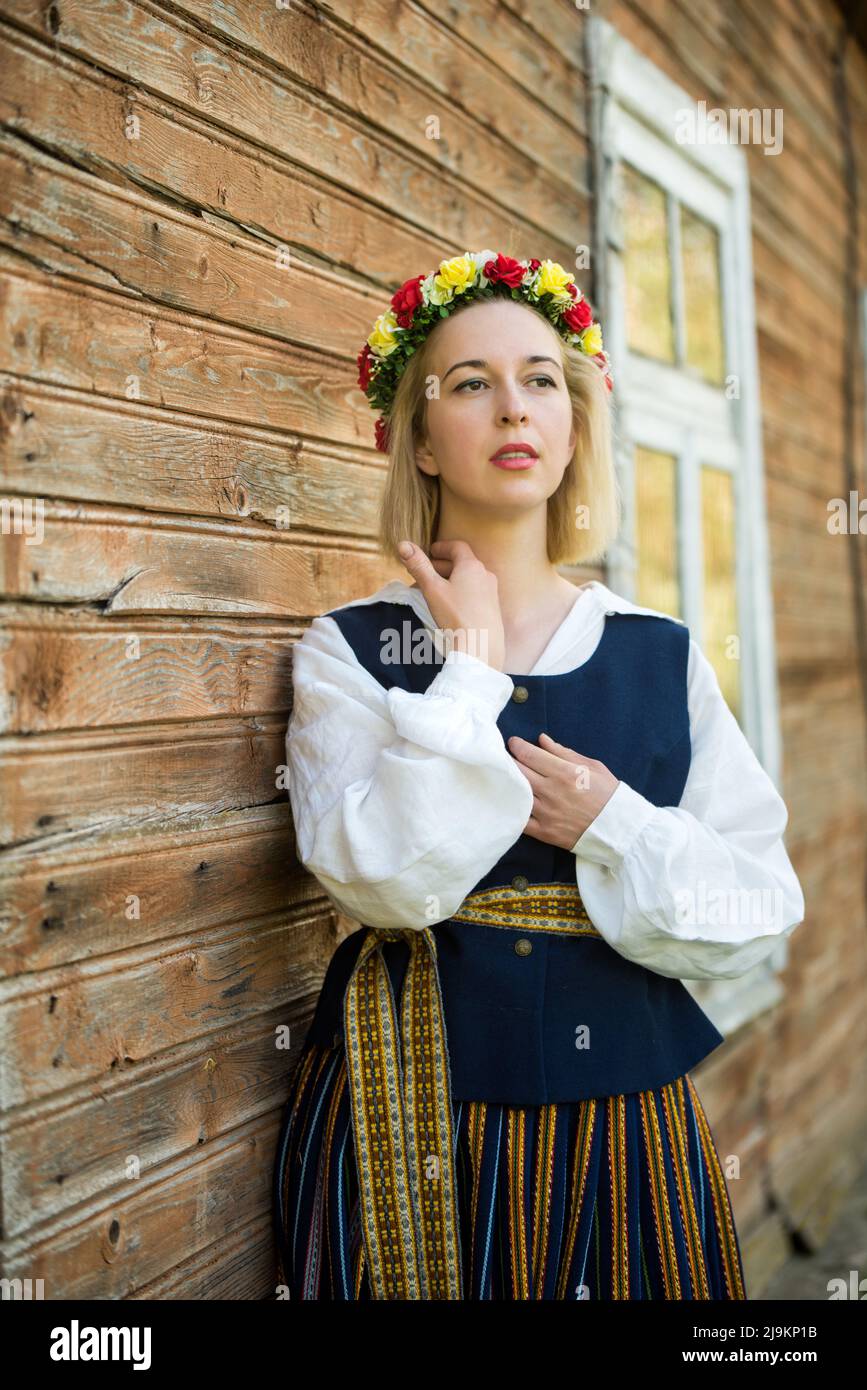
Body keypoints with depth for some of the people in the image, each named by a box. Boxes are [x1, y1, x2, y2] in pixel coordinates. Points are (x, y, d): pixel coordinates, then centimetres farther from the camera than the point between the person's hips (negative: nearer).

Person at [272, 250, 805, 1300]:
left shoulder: (661, 655, 1)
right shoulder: (350, 650, -5)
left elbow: (760, 909, -2)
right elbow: (389, 878, -20)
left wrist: (609, 826, -16)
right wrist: (470, 662, -14)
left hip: (625, 1124, 2)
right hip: (413, 1123, -2)